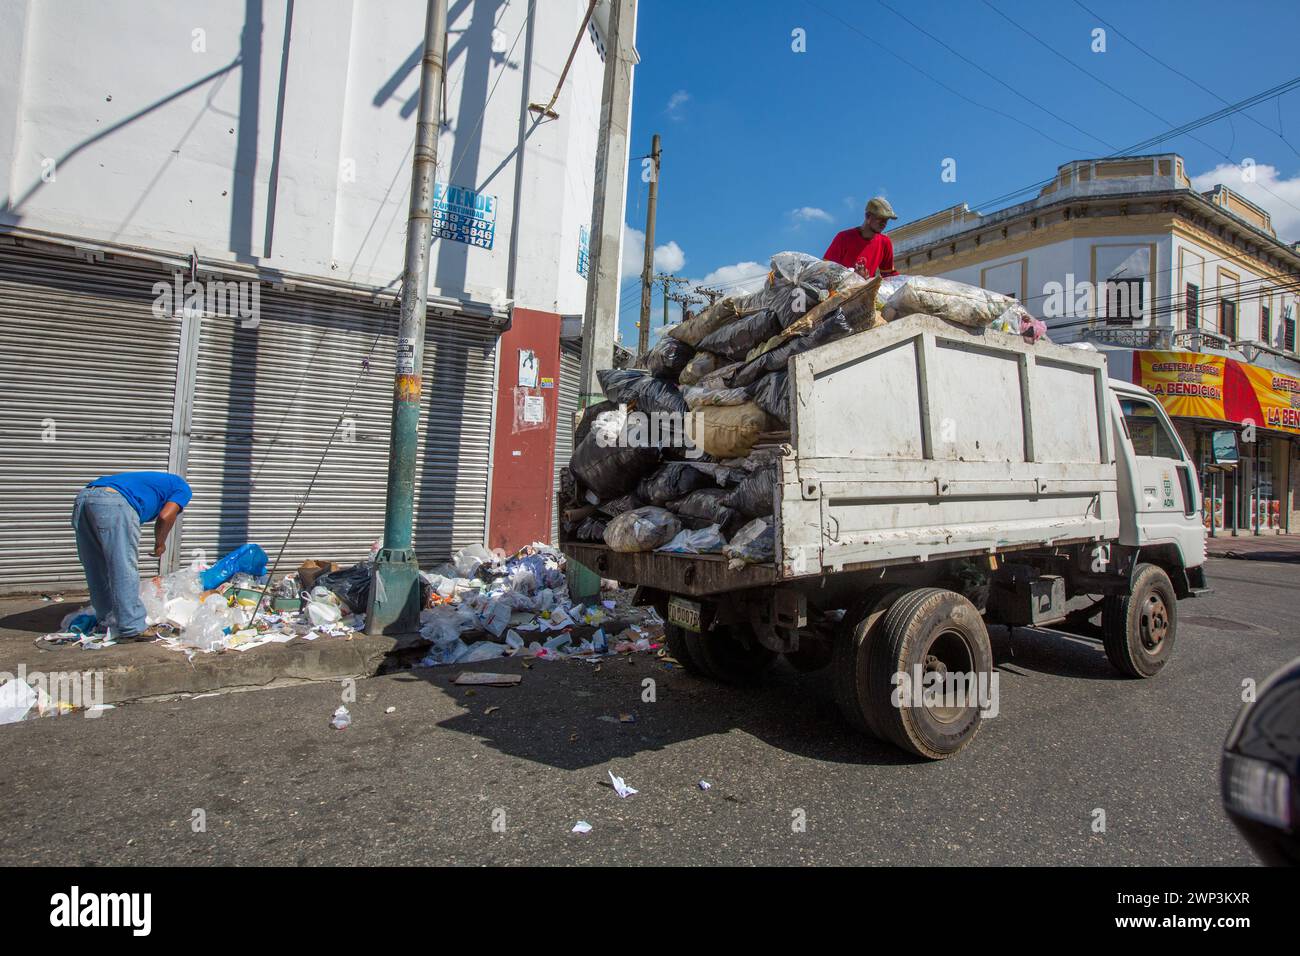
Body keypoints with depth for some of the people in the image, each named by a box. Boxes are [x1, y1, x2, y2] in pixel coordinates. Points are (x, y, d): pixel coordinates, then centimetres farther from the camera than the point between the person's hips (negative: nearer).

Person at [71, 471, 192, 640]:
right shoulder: (182, 488, 19)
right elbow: (166, 516, 1)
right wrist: (160, 543, 18)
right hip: (113, 502, -8)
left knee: (96, 569, 18)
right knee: (124, 569, -3)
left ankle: (105, 622, 30)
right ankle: (132, 628, 0)